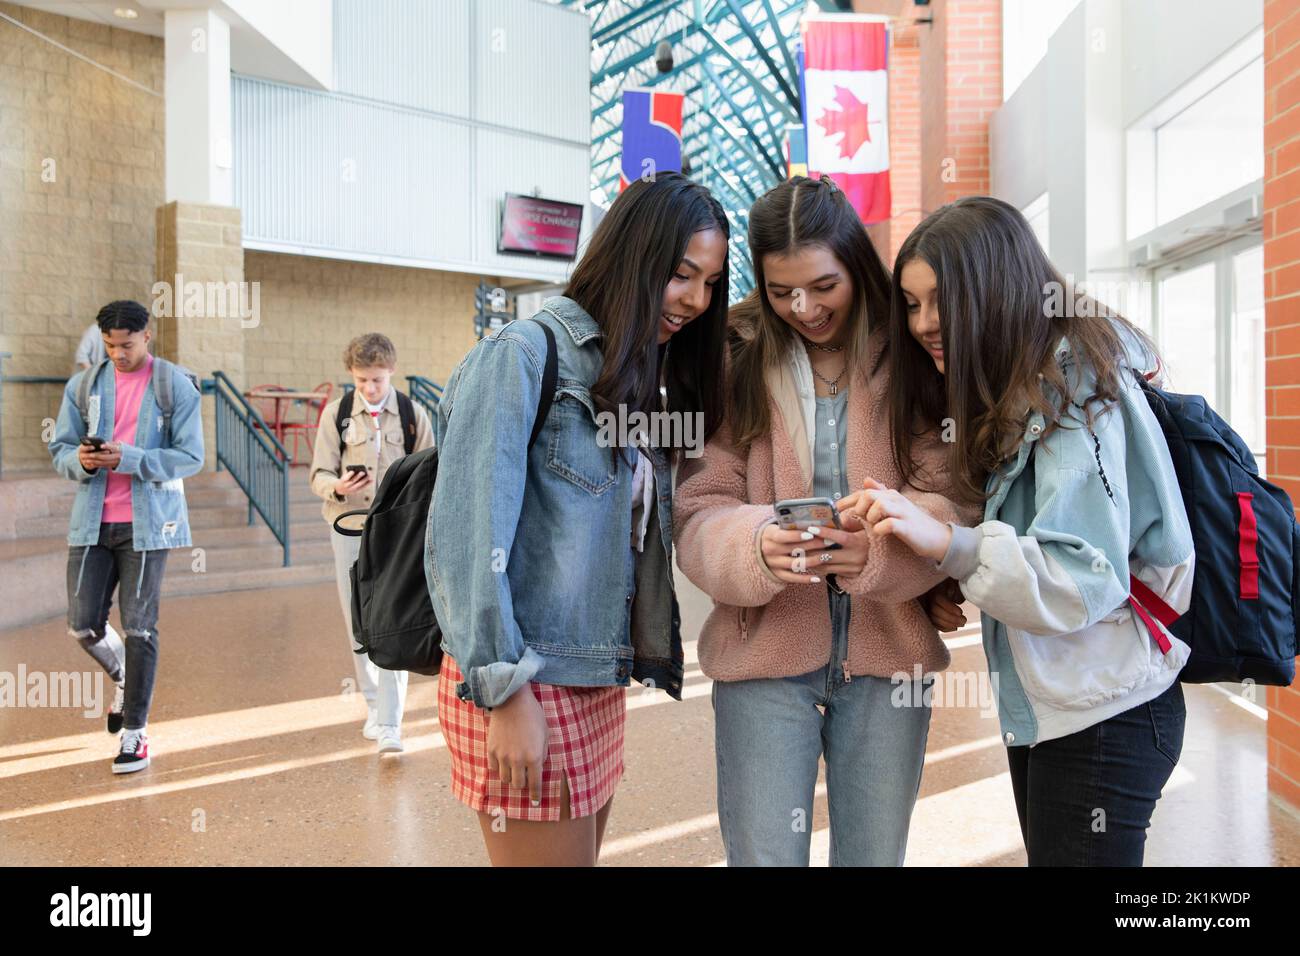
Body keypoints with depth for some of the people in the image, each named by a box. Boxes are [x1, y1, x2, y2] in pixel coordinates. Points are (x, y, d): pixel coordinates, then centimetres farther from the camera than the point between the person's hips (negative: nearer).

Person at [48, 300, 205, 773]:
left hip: (147, 522, -4)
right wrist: (81, 460, -15)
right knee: (82, 625, 3)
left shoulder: (176, 386, -3)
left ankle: (136, 732, 12)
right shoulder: (83, 385, 8)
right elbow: (59, 449, 9)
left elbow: (190, 456, -10)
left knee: (139, 628, 0)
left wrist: (126, 459, -22)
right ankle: (124, 679, 36)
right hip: (92, 521, 4)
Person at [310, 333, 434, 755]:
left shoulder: (413, 415, 0)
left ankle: (390, 725, -6)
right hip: (349, 529, 2)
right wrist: (337, 487, -20)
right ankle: (374, 708, 25)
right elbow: (319, 473, 2)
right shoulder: (336, 412, 1)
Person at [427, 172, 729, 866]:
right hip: (522, 687, -8)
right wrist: (505, 691, -18)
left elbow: (642, 540, 12)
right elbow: (466, 537, -18)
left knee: (583, 851, 19)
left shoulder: (637, 382, 13)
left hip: (599, 683, 8)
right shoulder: (523, 355, -11)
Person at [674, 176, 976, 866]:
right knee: (763, 854, 6)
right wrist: (755, 546, -26)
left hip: (887, 654, 1)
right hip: (764, 654, 0)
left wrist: (880, 548, -26)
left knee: (874, 855, 14)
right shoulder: (737, 363, 0)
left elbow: (951, 500, -5)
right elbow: (698, 512, -4)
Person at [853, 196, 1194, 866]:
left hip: (1102, 713, -8)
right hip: (1037, 705, 8)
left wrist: (948, 544, -35)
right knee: (1046, 854, 20)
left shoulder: (1072, 387, -18)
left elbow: (1089, 578, -25)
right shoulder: (999, 390, 8)